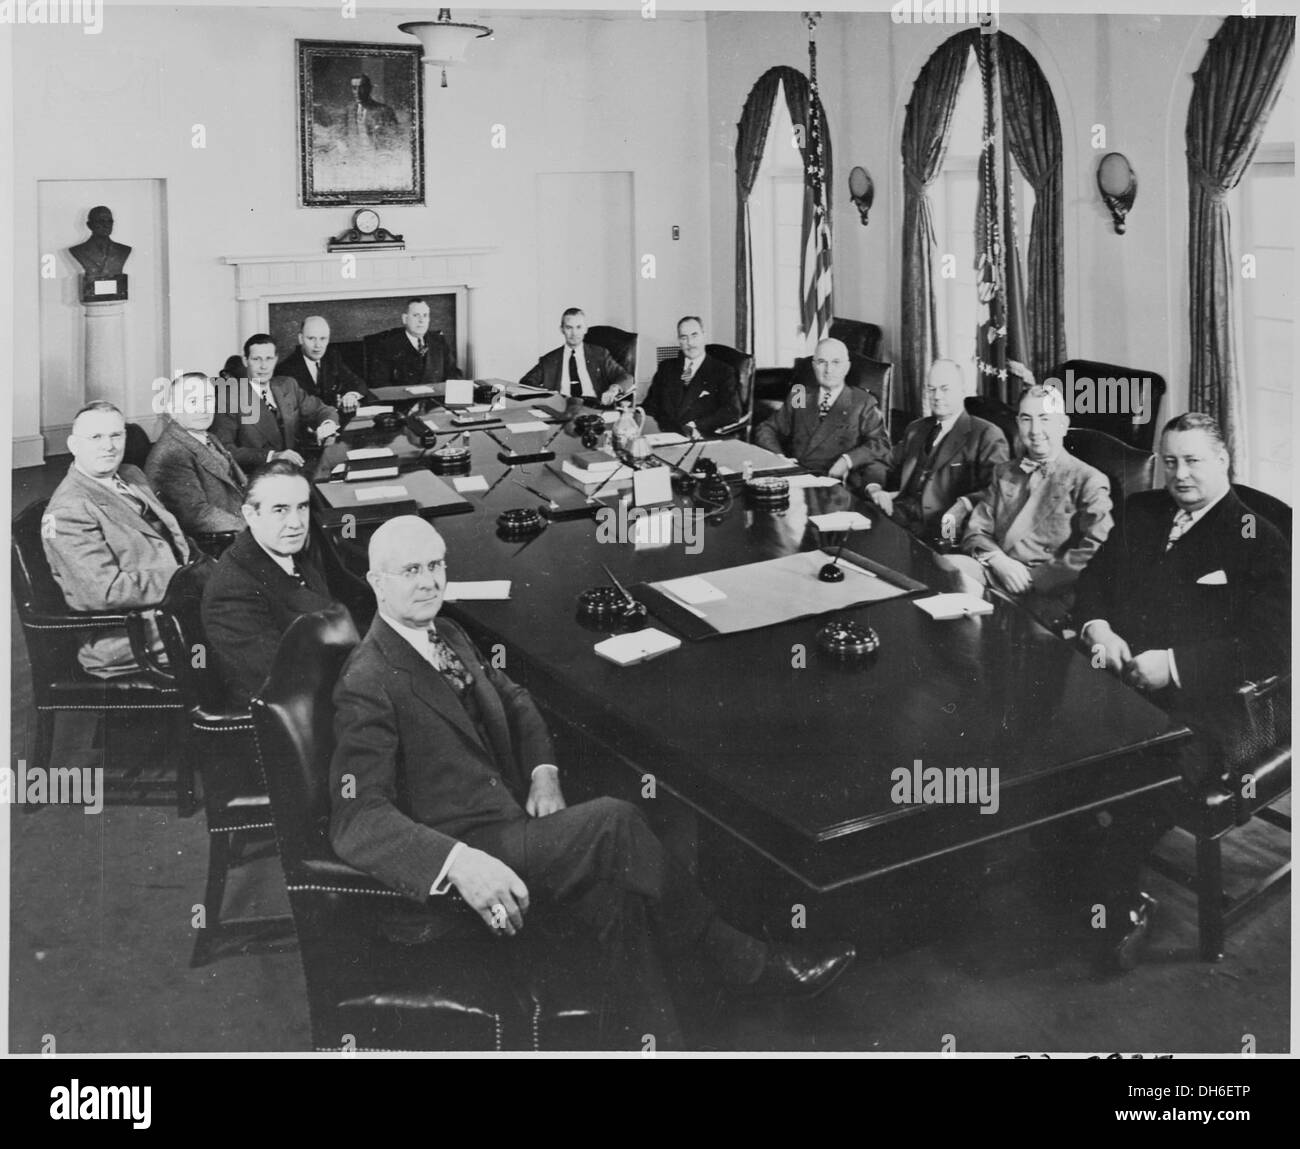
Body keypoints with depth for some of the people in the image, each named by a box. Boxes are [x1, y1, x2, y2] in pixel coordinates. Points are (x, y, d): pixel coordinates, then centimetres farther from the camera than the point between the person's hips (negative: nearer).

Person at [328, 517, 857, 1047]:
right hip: (467, 851, -8)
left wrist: (543, 774, 4)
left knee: (615, 895, -19)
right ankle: (742, 961, -12)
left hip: (510, 822, 8)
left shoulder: (448, 637, 11)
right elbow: (357, 820, -24)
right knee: (614, 822, -25)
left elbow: (512, 700, 25)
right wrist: (461, 863, -38)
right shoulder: (368, 687, -16)